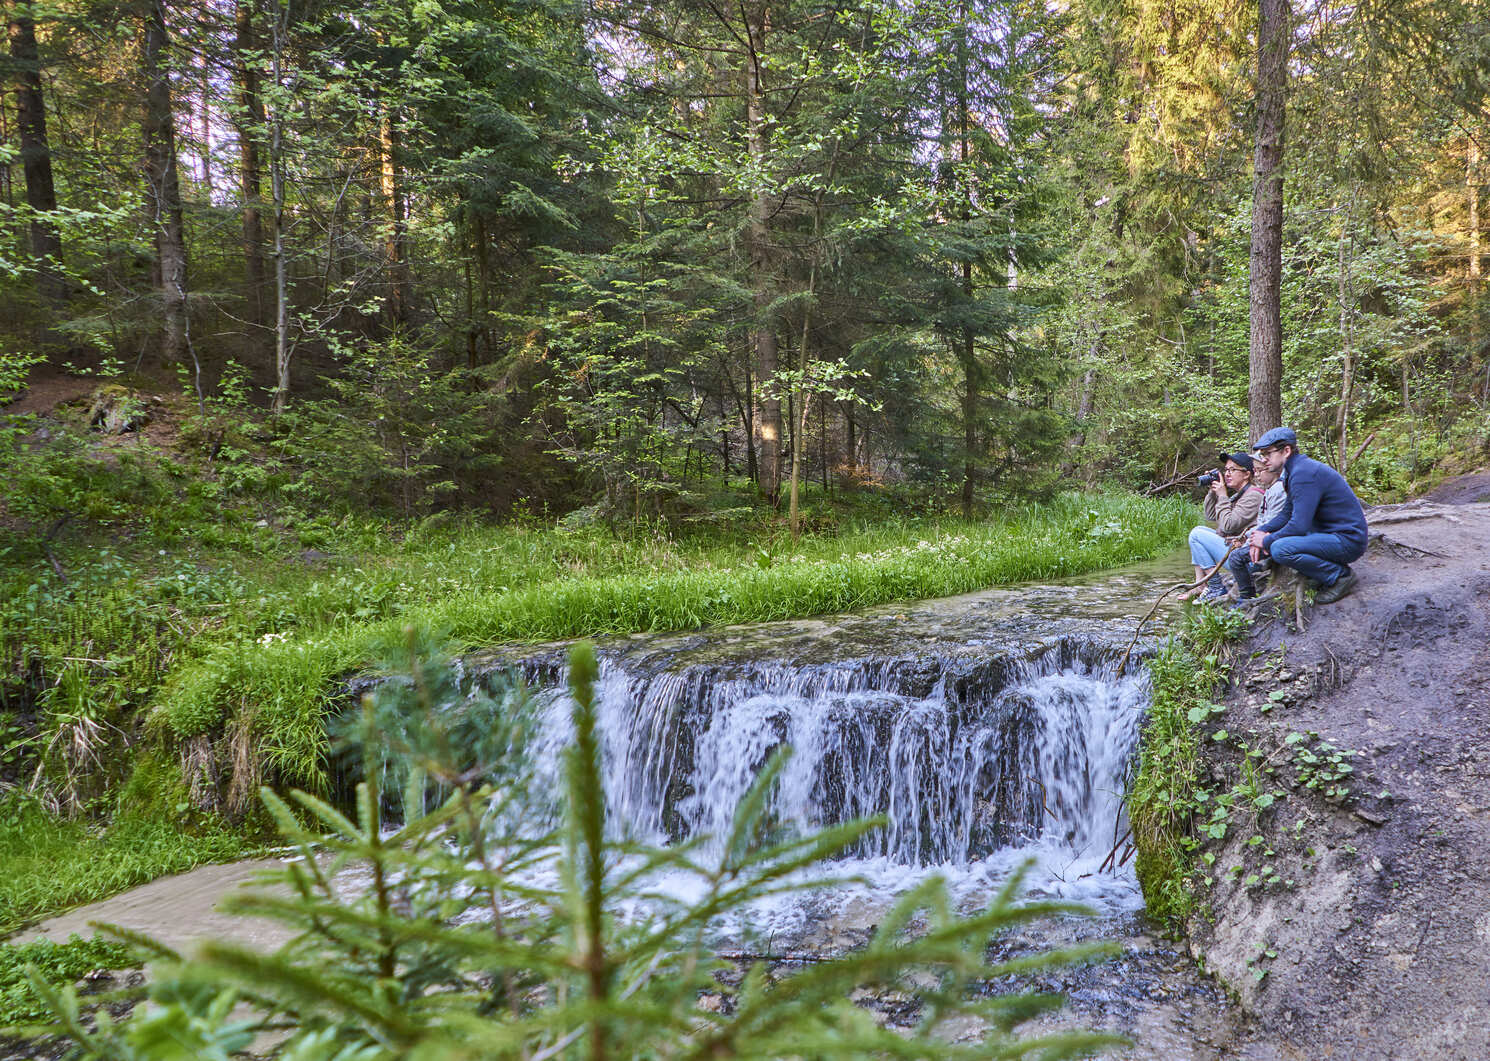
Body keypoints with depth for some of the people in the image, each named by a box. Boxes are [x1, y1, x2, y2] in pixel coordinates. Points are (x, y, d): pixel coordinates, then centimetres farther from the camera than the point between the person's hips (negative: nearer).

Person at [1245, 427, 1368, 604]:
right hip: (1331, 534, 10)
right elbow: (1287, 514, 17)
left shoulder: (1304, 473, -21)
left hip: (1348, 541, -10)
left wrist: (1266, 541, -12)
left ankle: (1340, 576, -10)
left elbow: (1299, 525, -26)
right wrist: (1261, 531, 0)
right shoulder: (1297, 469, 11)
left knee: (1280, 548, -28)